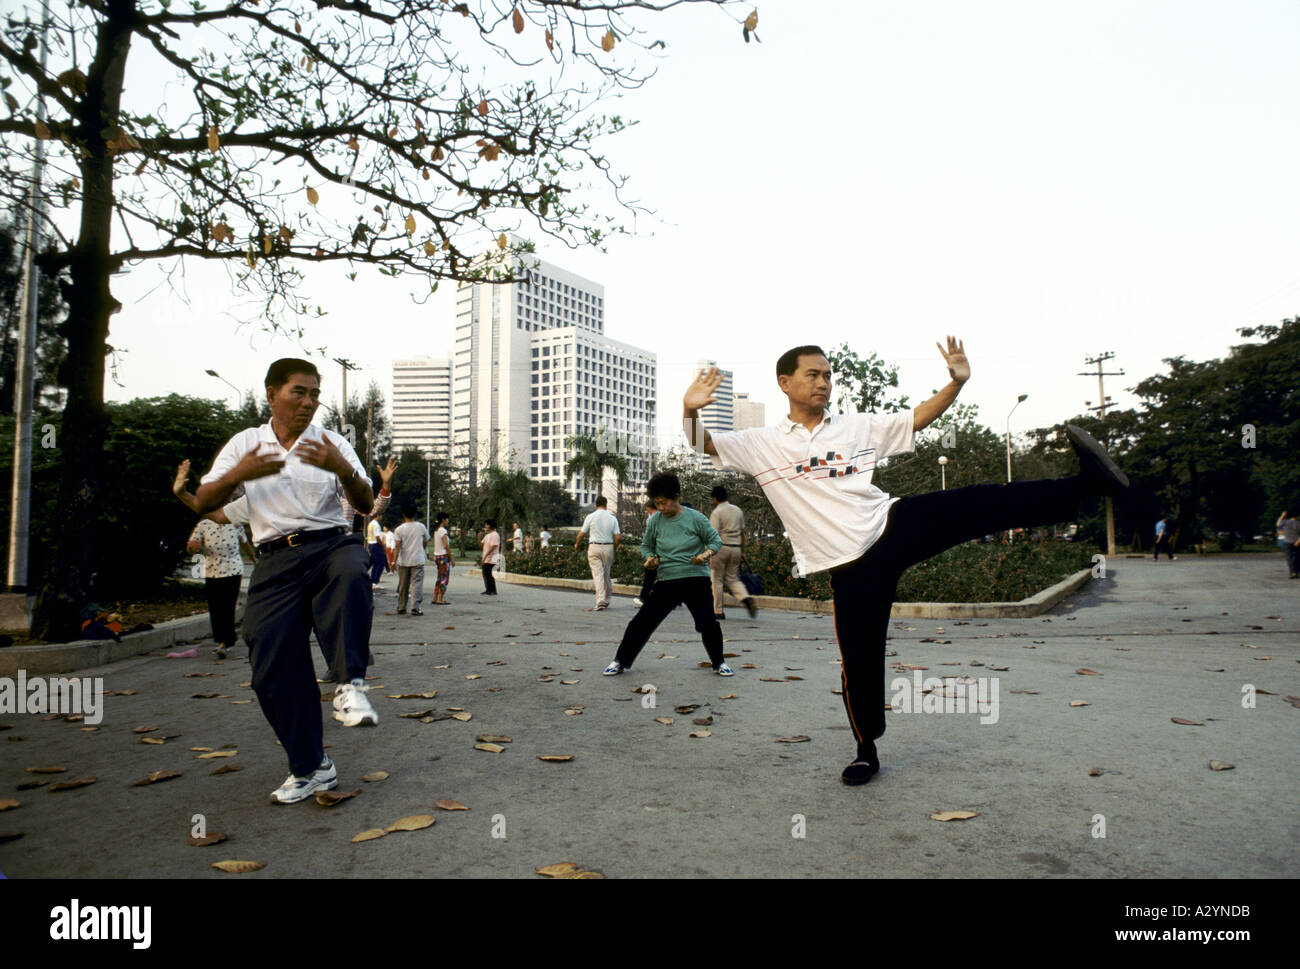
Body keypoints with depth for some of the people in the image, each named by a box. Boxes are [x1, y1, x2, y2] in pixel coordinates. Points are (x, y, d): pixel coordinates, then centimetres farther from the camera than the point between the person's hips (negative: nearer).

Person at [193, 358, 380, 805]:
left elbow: (366, 505, 2)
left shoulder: (332, 443, 10)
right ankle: (310, 767, 11)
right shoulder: (244, 445, 15)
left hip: (331, 543, -2)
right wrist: (238, 475, -11)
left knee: (350, 572, -40)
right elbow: (202, 504, 9)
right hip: (275, 561, 2)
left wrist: (344, 470, -18)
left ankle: (350, 685, -35)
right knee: (273, 670, -4)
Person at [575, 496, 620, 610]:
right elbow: (617, 537, -1)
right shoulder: (612, 518, 3)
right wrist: (613, 549, 16)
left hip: (594, 547, -2)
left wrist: (577, 545, 21)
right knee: (607, 575, 13)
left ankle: (600, 601, -16)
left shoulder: (590, 517, -2)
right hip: (608, 547, 2)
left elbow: (581, 533, 3)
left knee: (598, 575, -6)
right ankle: (606, 601, 21)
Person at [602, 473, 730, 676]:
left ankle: (719, 663, 23)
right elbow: (646, 545, 14)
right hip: (666, 581, 2)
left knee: (708, 624, -2)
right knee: (642, 622, 1)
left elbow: (716, 541, 2)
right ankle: (621, 662, 16)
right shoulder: (655, 521, -1)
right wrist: (650, 558, -7)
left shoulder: (695, 518, -7)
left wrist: (705, 555, -17)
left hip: (696, 580, -2)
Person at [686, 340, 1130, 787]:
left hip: (896, 524, 2)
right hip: (851, 565, -2)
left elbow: (918, 418, 15)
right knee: (859, 658, 4)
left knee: (981, 503, -18)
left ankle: (1085, 484, -19)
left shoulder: (858, 426, 10)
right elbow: (705, 444, -7)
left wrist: (956, 382, -1)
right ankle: (867, 751, 23)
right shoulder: (762, 444, 1)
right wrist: (691, 410, -28)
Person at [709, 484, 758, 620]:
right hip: (736, 548, 6)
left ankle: (718, 611, 7)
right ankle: (746, 598, -12)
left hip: (721, 548, -6)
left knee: (717, 580, 5)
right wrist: (743, 551, 21)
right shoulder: (738, 510, 12)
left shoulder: (717, 512, -9)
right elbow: (742, 532, 15)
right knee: (733, 578, 14)